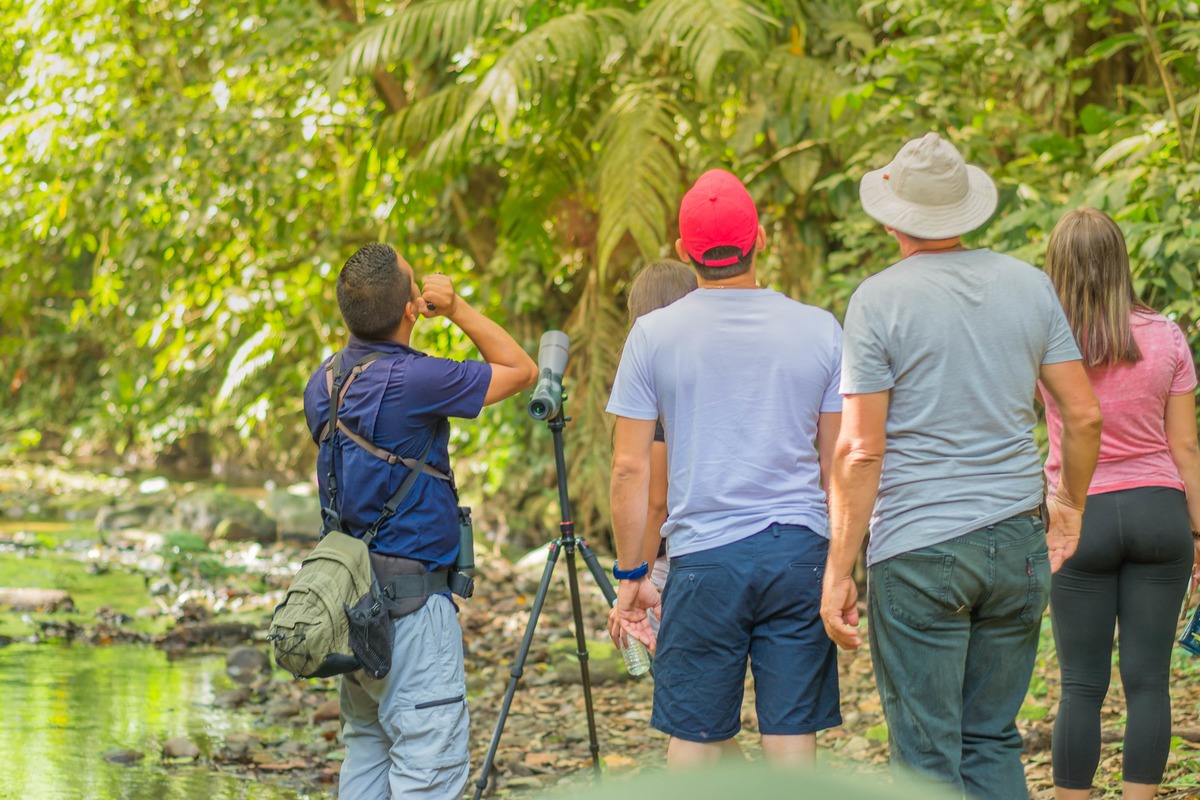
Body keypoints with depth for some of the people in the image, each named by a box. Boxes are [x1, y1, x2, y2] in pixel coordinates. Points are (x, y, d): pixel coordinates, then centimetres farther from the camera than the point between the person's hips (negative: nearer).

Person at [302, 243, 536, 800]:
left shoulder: (323, 384, 5)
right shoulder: (411, 379, -19)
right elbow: (521, 371, -6)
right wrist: (458, 308, -2)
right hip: (410, 600, -8)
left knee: (367, 748, 15)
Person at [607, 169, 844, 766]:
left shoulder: (654, 335, -1)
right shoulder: (819, 330, 3)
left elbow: (629, 467, -1)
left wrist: (629, 576, 8)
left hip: (703, 558, -1)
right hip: (800, 551, 2)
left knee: (694, 739, 5)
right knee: (792, 738, 4)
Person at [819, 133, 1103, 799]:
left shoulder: (879, 300, -8)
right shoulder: (1030, 286, 5)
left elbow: (859, 450, -11)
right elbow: (1083, 414, 7)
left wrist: (838, 570, -7)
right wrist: (1070, 505, 23)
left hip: (919, 550, -4)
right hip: (1017, 542, 4)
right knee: (993, 742, 14)